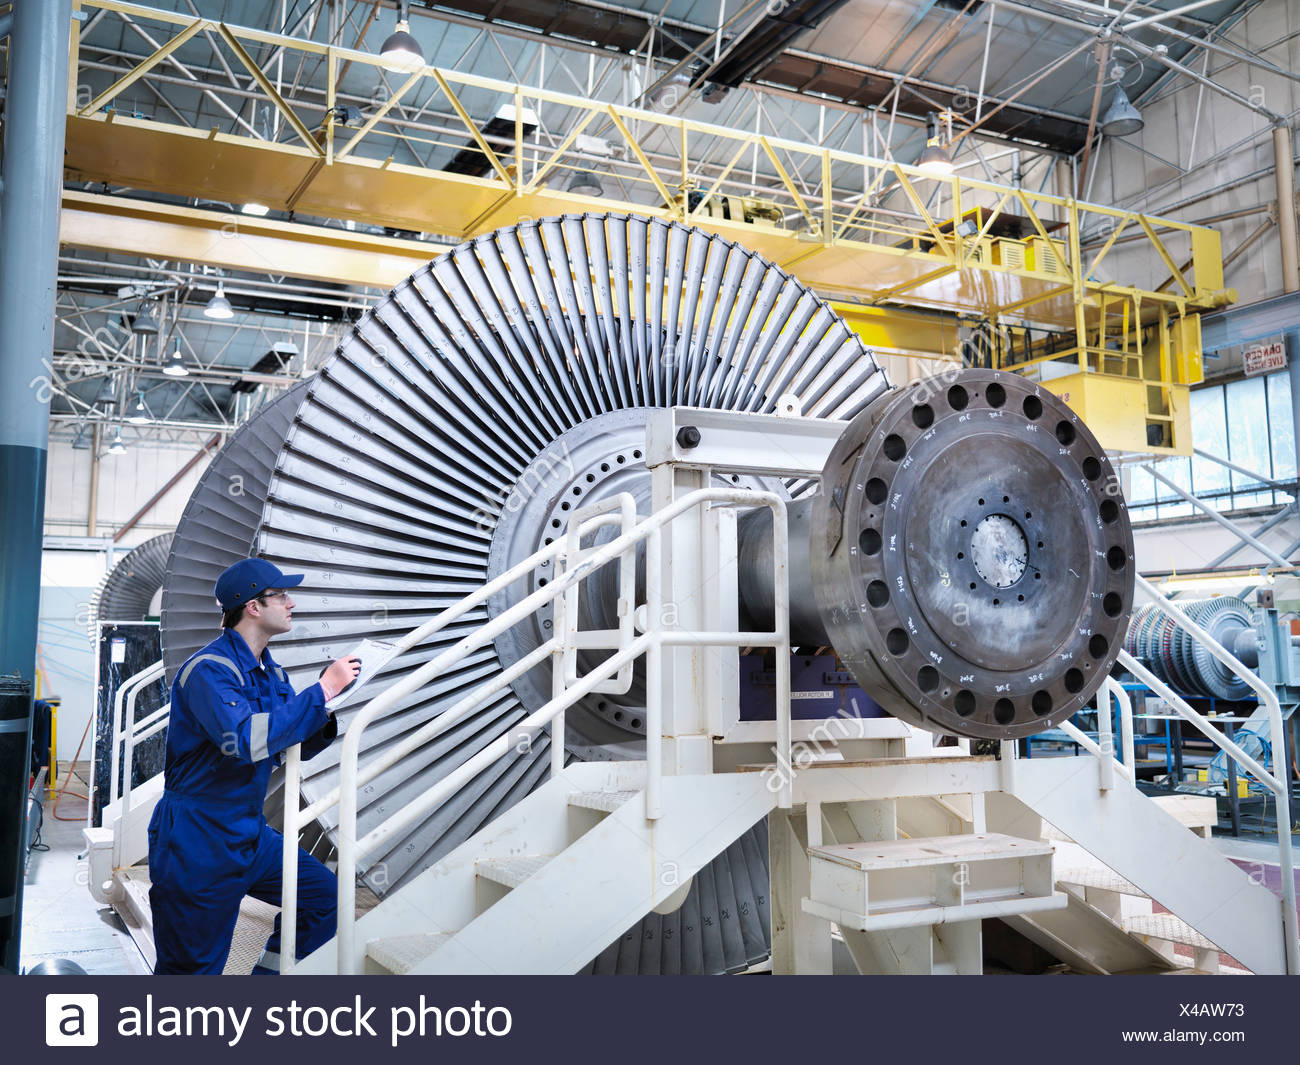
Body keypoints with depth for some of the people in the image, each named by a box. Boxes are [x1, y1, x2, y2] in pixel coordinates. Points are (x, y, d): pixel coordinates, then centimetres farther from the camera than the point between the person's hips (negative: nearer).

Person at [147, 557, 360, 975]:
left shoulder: (269, 671, 7)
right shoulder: (208, 670, -20)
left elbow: (296, 747, 15)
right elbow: (246, 740, -35)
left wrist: (323, 720, -7)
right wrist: (322, 690, -30)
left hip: (249, 835, 8)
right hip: (198, 843, -8)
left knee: (324, 896, 6)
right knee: (193, 967, 3)